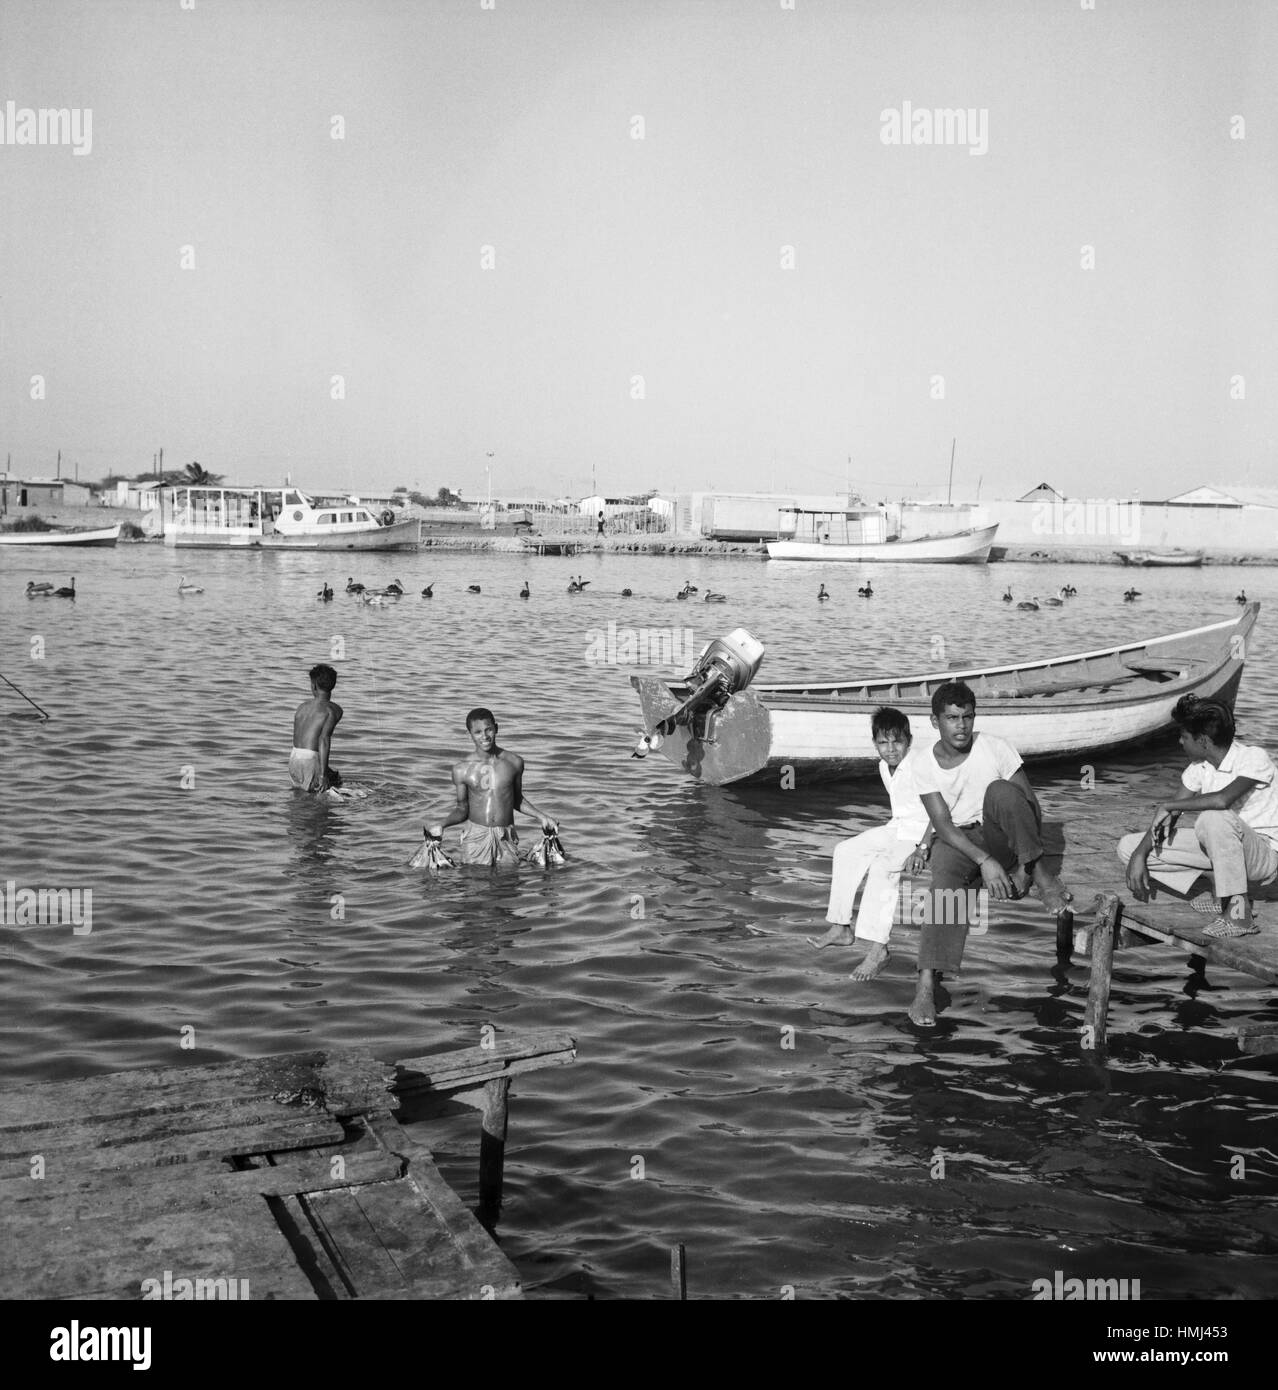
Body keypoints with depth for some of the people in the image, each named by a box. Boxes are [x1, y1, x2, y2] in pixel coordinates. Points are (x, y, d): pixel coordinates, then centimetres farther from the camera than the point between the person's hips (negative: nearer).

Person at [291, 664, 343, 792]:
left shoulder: (302, 706, 16)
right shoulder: (334, 710, -3)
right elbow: (324, 740, -16)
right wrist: (322, 775, -18)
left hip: (293, 760, 6)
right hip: (311, 761, -6)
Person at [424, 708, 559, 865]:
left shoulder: (514, 762, 3)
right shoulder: (462, 769, -1)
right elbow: (462, 810, 7)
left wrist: (541, 816, 8)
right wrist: (441, 824, -9)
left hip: (507, 839, 1)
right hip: (475, 837, -1)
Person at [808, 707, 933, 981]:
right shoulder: (884, 766, 5)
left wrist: (922, 848, -36)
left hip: (924, 833, -9)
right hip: (898, 828, 10)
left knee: (883, 866, -30)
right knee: (846, 850, 7)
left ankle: (877, 948, -28)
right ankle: (841, 928, 12)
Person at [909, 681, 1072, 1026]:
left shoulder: (994, 747, -10)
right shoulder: (925, 764, -8)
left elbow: (1030, 805, -9)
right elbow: (942, 824, -15)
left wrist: (1027, 863, -21)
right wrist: (985, 861, -30)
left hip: (999, 834, 0)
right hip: (958, 839, 0)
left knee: (1000, 791, -31)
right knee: (945, 872, -34)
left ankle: (1036, 871, -19)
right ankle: (927, 984, -42)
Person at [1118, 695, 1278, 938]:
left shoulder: (1254, 759, -21)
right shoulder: (1200, 766, 1)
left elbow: (1222, 799, -39)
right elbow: (1166, 814, 1)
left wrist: (1170, 806, -25)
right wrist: (1140, 854, -12)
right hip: (1222, 849, 7)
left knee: (1213, 818, -40)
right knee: (1128, 847, -5)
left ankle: (1239, 912, -25)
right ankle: (1224, 895, -2)